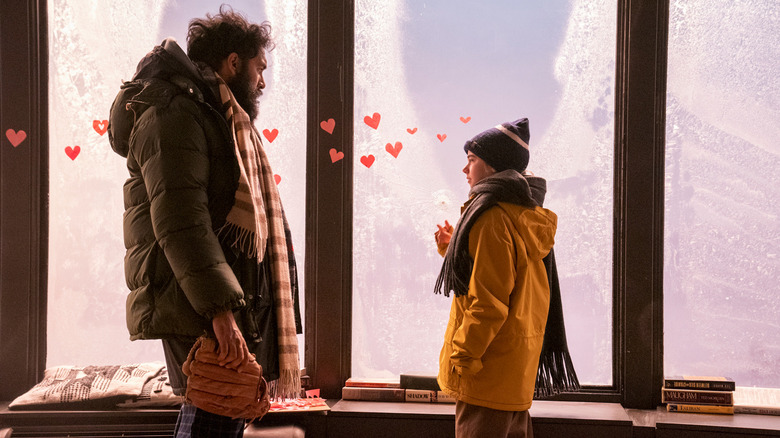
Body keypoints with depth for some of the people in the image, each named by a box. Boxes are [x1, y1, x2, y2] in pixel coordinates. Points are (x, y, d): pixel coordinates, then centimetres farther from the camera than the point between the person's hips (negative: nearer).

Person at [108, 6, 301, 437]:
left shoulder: (222, 118, 24)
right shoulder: (174, 114, -10)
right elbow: (180, 221, -21)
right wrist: (220, 310, -27)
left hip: (233, 301, 10)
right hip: (197, 306, -10)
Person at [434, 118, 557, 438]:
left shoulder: (491, 218, -17)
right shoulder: (524, 214, 13)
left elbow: (488, 301, -22)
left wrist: (462, 357, -16)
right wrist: (453, 248, 14)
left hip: (489, 370, -10)